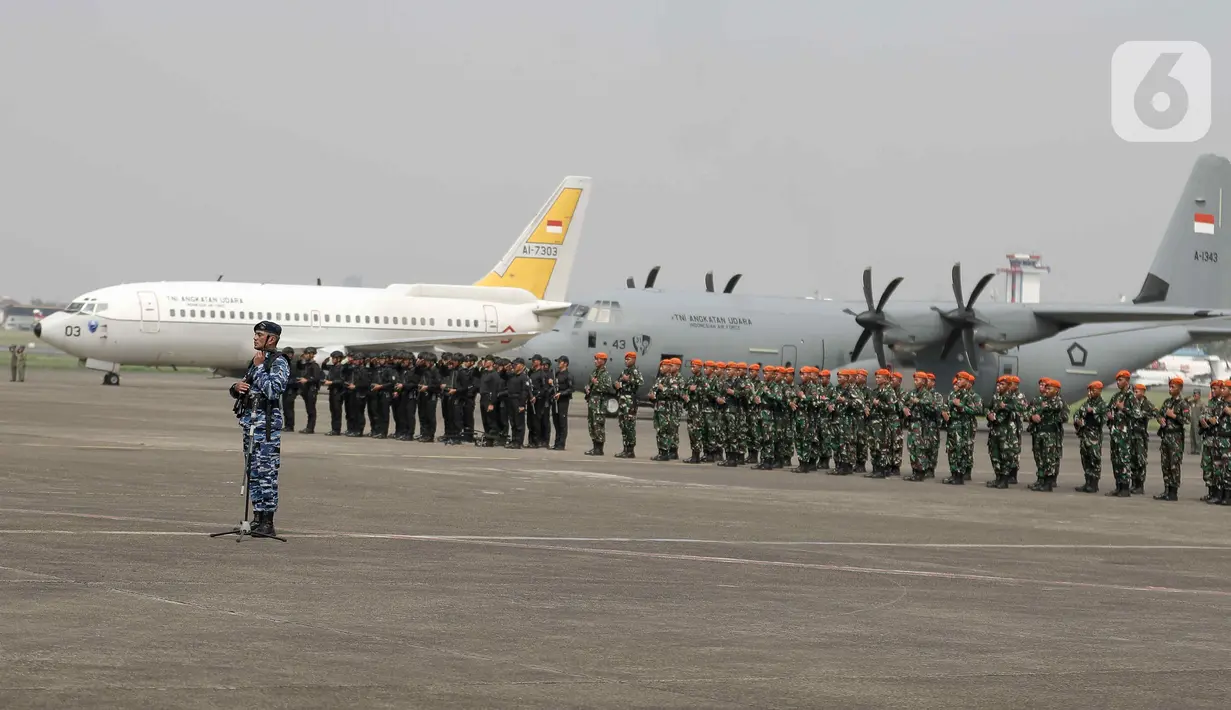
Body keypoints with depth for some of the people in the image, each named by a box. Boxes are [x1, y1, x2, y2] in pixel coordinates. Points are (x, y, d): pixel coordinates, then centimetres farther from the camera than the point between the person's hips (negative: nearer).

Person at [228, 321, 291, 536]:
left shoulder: (279, 363, -8)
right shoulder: (256, 361, 19)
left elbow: (273, 390, -22)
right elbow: (241, 389, 25)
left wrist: (259, 367, -14)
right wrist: (237, 387, 1)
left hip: (267, 424, -9)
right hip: (249, 421, 9)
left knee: (266, 473, -9)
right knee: (253, 473, 11)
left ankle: (267, 523, -9)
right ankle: (257, 517, 17)